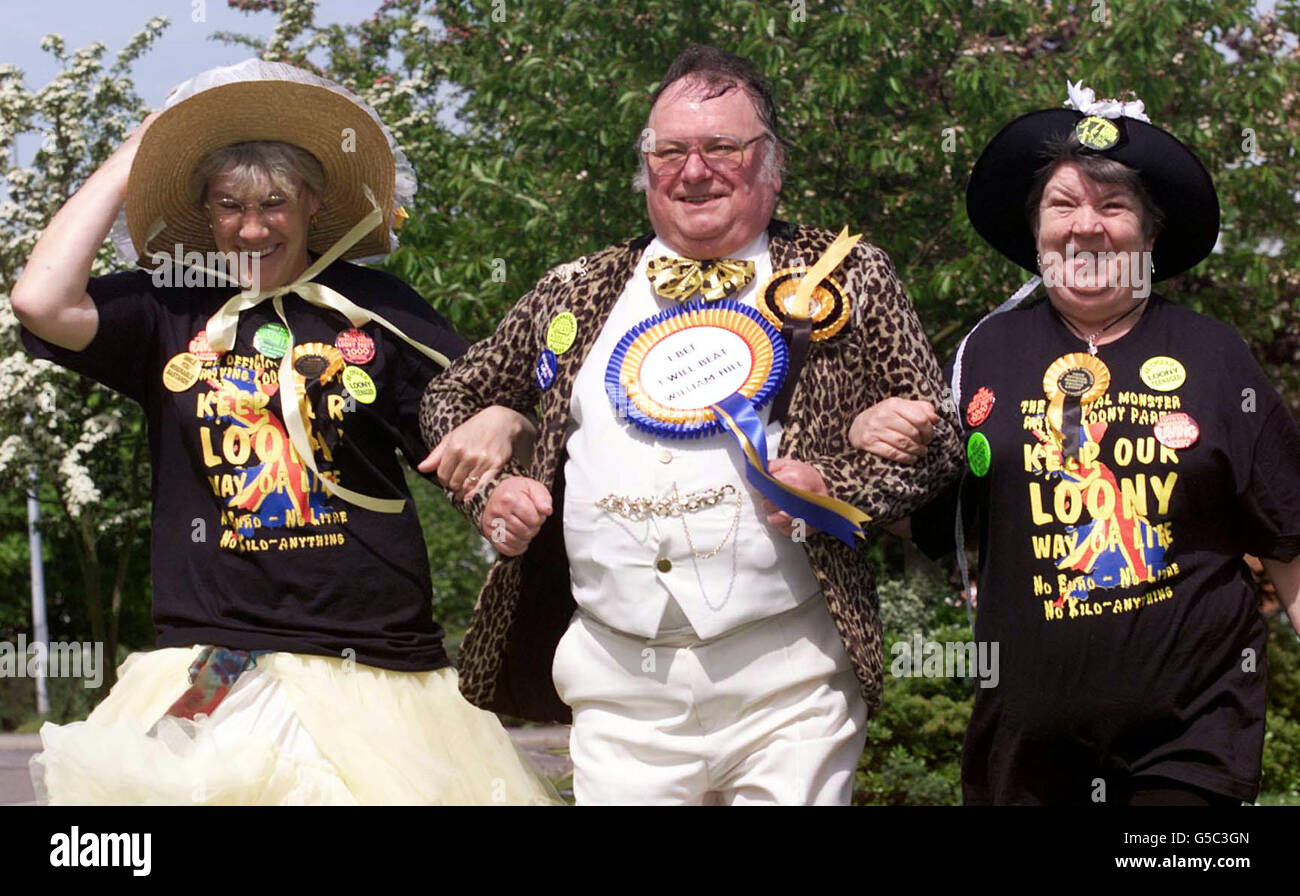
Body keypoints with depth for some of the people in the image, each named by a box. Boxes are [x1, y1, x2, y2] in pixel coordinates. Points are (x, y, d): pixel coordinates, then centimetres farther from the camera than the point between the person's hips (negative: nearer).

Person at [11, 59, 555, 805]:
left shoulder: (373, 306, 7)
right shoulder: (169, 312, 5)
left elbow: (484, 406, 10)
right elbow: (42, 302, -10)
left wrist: (499, 425, -15)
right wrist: (125, 165, -1)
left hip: (376, 659, 0)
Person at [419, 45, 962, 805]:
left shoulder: (845, 279, 7)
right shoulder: (578, 295, 14)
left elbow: (935, 435, 5)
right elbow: (453, 401, 24)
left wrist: (837, 487, -12)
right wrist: (489, 488, 6)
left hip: (786, 684, -2)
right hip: (616, 683, 2)